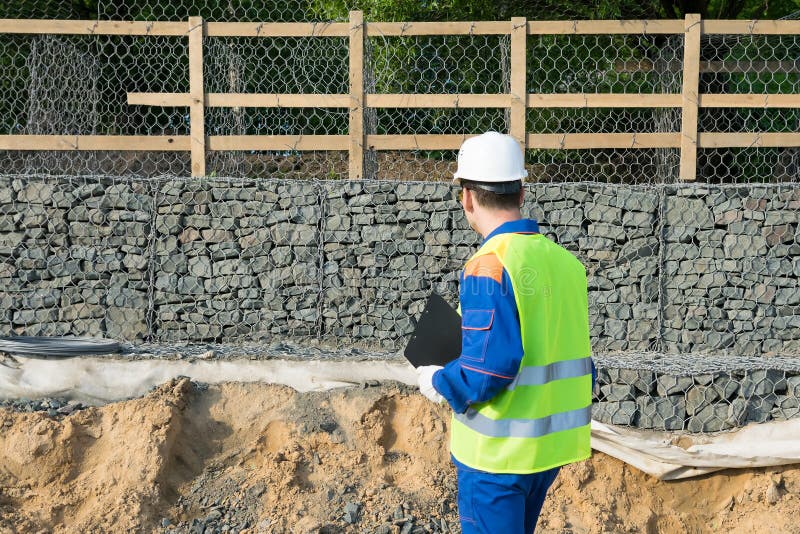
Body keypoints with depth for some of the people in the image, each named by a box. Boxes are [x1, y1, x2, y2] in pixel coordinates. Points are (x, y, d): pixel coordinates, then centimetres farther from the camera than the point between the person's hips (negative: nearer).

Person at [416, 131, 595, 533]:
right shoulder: (565, 260, 5)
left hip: (499, 452, -7)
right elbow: (577, 361, 10)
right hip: (553, 444, 7)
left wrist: (437, 383, -7)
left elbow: (490, 366, -24)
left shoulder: (489, 266, -18)